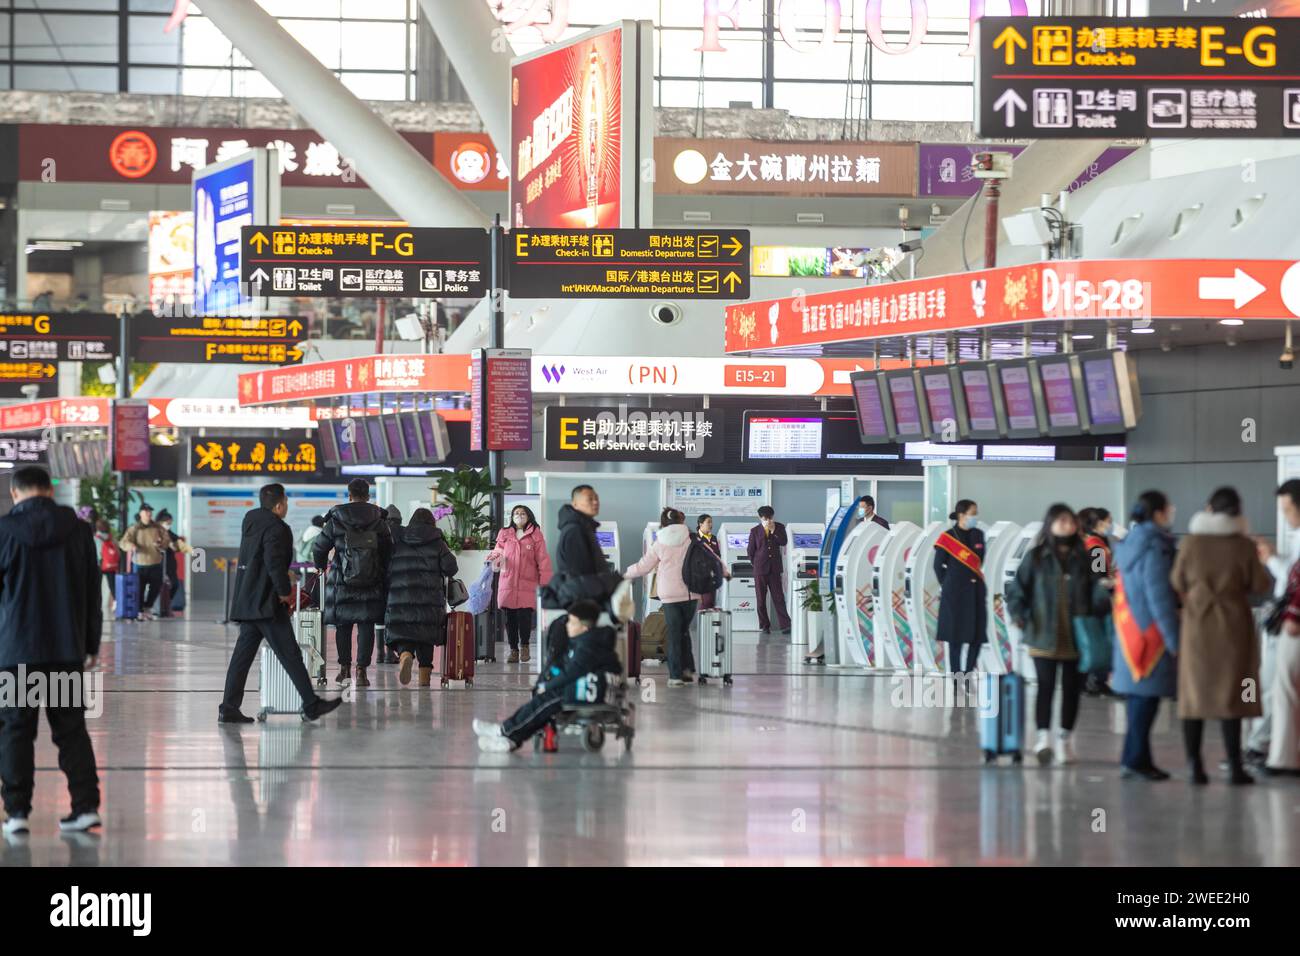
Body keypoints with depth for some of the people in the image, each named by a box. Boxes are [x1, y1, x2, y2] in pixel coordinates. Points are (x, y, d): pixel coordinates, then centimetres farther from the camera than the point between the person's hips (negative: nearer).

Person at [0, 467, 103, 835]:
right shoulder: (78, 530, 3)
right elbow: (93, 593, 7)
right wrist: (91, 645, 15)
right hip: (68, 649, 3)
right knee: (71, 729, 10)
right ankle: (86, 805, 3)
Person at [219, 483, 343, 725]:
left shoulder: (250, 519, 12)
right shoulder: (276, 528, -16)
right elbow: (275, 564, -23)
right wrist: (285, 591, -8)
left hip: (246, 600, 9)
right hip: (266, 603, -9)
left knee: (243, 653, 9)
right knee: (290, 653, -3)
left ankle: (229, 709, 7)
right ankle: (312, 705, 2)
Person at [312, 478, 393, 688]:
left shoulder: (336, 520, -2)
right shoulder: (379, 520, 1)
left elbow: (318, 548, 3)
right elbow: (389, 551, 2)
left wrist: (322, 567, 22)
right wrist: (384, 575, 15)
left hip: (342, 583, 0)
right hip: (371, 584, 0)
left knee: (343, 624, 13)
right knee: (366, 626, 1)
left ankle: (344, 666, 20)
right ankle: (361, 669, -6)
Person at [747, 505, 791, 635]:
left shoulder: (779, 527, 4)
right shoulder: (755, 531, 0)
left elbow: (784, 542, -9)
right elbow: (750, 551, 5)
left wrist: (774, 531, -14)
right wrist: (756, 563, 6)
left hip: (775, 568, 0)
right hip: (760, 569, 0)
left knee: (779, 597, -3)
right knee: (761, 599, 3)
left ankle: (785, 625, -4)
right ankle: (764, 625, 10)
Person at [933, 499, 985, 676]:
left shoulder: (978, 535, 6)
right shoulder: (947, 538, -8)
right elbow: (938, 565, -1)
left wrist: (975, 577, 13)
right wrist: (947, 586, 6)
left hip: (976, 590, 5)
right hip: (955, 593, -5)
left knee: (978, 631, 3)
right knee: (956, 632, 0)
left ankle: (970, 669, 15)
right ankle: (955, 671, 8)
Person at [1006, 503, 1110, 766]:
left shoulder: (1081, 558, 7)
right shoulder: (1036, 557, 1)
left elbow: (1093, 593, 6)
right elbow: (1017, 588, 2)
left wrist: (1103, 588, -16)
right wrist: (1018, 614, -13)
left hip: (1076, 639, 3)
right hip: (1044, 637, -3)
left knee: (1071, 689, 8)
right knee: (1046, 686, -9)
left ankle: (1065, 739, 19)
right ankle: (1043, 737, -8)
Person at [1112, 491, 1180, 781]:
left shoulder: (1127, 545, 14)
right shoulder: (1156, 548, -13)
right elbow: (1160, 597, -17)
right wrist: (1174, 639, -15)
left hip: (1128, 634, 9)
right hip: (1151, 634, -9)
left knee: (1137, 698, 12)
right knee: (1147, 697, -6)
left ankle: (1136, 760, 14)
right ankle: (1135, 759, -7)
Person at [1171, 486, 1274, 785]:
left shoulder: (1192, 543, -5)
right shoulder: (1244, 545, -8)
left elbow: (1177, 583, 1)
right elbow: (1261, 586, -2)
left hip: (1197, 625, 1)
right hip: (1233, 626, -1)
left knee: (1194, 694, 7)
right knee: (1230, 694, 4)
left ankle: (1194, 766, 5)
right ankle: (1234, 766, 3)